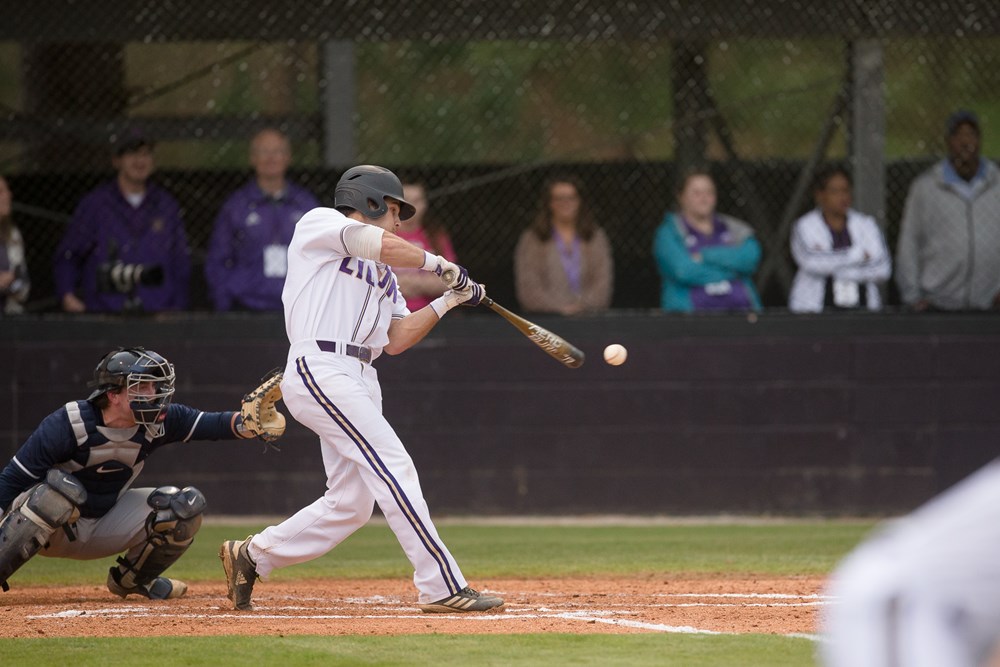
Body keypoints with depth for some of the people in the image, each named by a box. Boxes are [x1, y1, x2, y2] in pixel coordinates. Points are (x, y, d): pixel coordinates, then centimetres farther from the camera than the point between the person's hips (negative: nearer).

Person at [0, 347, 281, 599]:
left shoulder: (156, 422, -11)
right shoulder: (66, 425, -26)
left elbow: (211, 424, -20)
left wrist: (248, 424, -42)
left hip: (104, 531, 5)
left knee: (187, 504, -9)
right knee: (61, 486, -39)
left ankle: (131, 579, 12)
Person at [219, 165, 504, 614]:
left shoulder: (382, 273, 27)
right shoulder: (318, 224, 4)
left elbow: (395, 340, 18)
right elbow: (386, 247, -11)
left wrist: (447, 301, 11)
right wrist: (440, 265, 3)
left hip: (360, 381, 9)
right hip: (320, 370, -9)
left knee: (351, 504, 5)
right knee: (394, 468, -17)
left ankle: (250, 556, 21)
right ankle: (442, 587, -21)